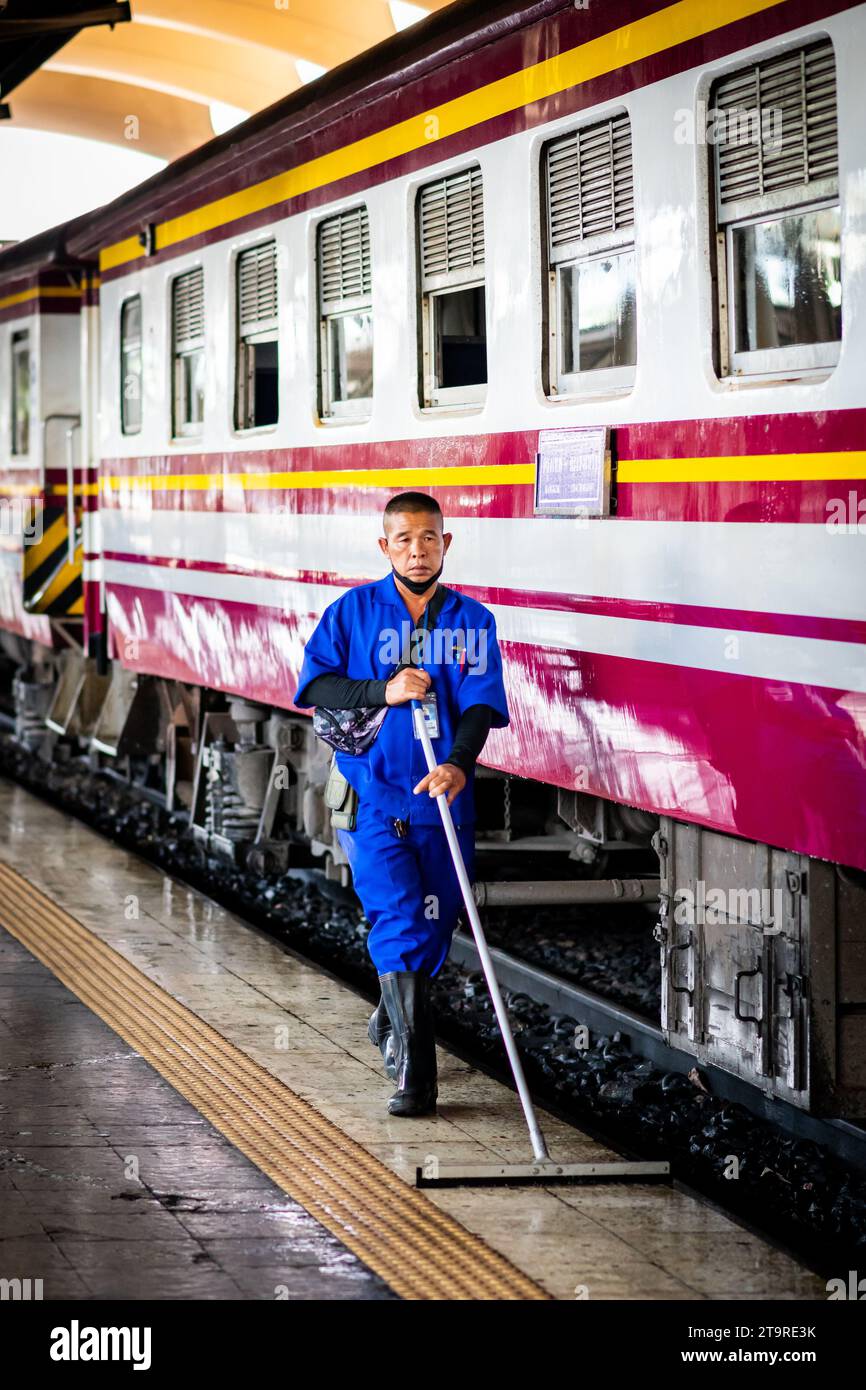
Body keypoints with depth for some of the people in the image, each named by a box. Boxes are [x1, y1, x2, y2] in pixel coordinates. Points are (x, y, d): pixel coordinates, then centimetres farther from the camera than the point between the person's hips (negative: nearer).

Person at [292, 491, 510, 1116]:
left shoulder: (473, 621, 5)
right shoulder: (353, 611, 4)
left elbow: (482, 704, -6)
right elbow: (315, 684, -1)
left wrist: (457, 764, -24)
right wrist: (383, 692, -17)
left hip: (444, 798, 2)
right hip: (371, 796, -2)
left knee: (435, 925, 10)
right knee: (399, 922, -14)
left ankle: (392, 1020, 39)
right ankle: (415, 1075, -14)